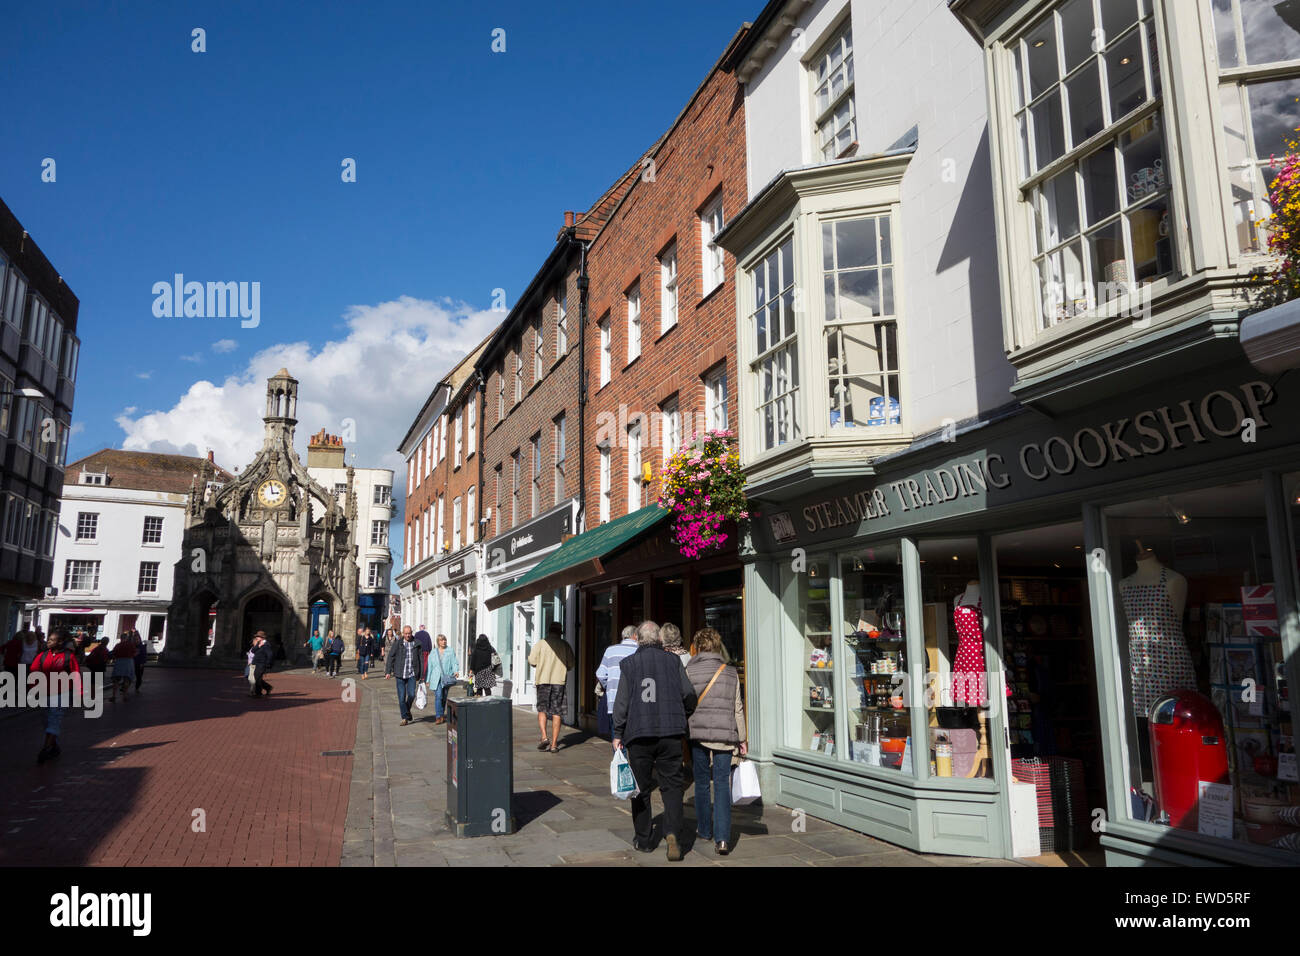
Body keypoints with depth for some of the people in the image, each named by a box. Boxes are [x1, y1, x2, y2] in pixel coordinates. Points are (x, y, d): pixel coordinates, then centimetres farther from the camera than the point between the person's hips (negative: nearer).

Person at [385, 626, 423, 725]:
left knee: (411, 694, -11)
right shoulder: (398, 644, 1)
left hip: (412, 674, 0)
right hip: (400, 674, 0)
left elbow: (420, 660, 11)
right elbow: (391, 657, 2)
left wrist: (420, 675, 12)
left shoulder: (416, 644, 5)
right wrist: (388, 671, -7)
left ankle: (407, 709, 19)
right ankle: (405, 717, 10)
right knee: (401, 697, -1)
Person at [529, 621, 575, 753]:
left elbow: (532, 660, -5)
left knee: (542, 709, 11)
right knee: (556, 713, 6)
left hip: (543, 679, 0)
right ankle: (554, 744, 6)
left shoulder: (540, 643, 1)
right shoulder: (565, 645, 4)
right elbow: (570, 664, 3)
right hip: (559, 681, 1)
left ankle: (544, 736, -10)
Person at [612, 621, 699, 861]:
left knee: (640, 787, 10)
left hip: (639, 733, 0)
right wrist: (681, 718, 20)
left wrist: (618, 734, 4)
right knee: (672, 784, 6)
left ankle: (643, 839, 16)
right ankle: (671, 832, -11)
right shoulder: (673, 661, 4)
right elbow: (689, 695, 2)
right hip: (671, 733, 0)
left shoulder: (629, 663, 2)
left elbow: (622, 701, -2)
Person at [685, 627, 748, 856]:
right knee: (722, 783, 3)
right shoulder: (730, 672, 5)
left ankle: (704, 830, 28)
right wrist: (741, 739, 16)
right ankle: (722, 837, -6)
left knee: (702, 782, 15)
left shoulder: (689, 672, -3)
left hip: (698, 734, -1)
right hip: (725, 735, 1)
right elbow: (737, 709, 8)